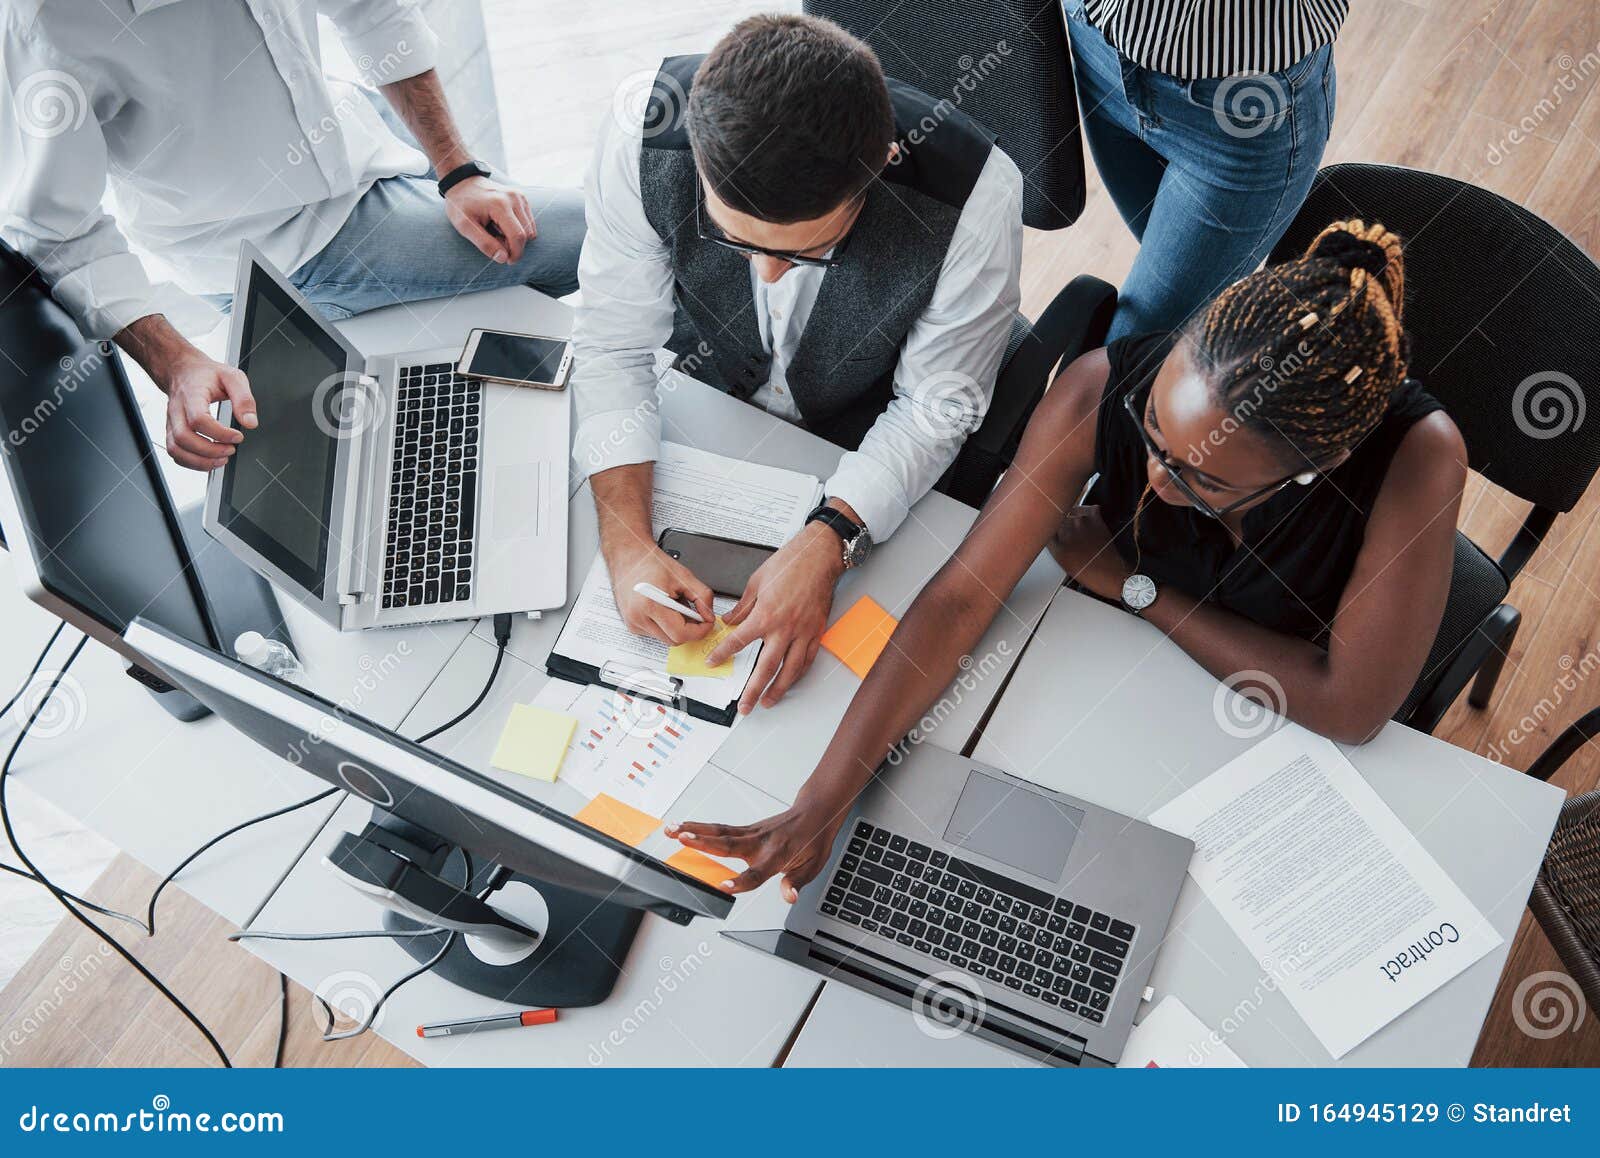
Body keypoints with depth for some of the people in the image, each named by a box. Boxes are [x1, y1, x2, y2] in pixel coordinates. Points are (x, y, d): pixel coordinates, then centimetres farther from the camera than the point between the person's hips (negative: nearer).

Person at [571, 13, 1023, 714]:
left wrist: (826, 545, -36)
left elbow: (930, 411, -22)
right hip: (714, 398, 2)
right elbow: (613, 350, -19)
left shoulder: (975, 196, -36)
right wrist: (627, 543, -30)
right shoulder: (642, 143, -31)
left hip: (872, 441, -1)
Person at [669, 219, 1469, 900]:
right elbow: (961, 595, -30)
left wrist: (1131, 584, -24)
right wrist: (822, 800, -37)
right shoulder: (1102, 390, -31)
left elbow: (1351, 706, -28)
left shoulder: (1417, 456, -35)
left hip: (1283, 738, -1)